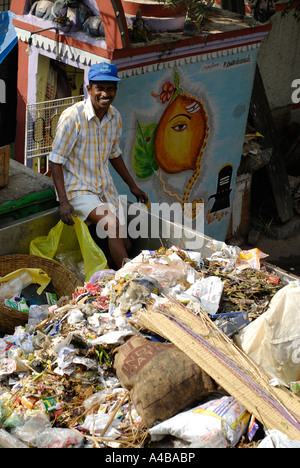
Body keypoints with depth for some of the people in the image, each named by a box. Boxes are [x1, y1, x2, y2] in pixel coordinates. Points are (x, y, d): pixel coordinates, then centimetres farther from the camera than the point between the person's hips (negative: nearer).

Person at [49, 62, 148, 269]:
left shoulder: (115, 117, -1)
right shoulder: (73, 117, -20)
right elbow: (56, 160, -17)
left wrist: (133, 186, 19)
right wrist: (63, 202, -23)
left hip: (105, 187, 7)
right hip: (77, 188, -6)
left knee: (124, 244, 0)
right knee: (113, 225, -27)